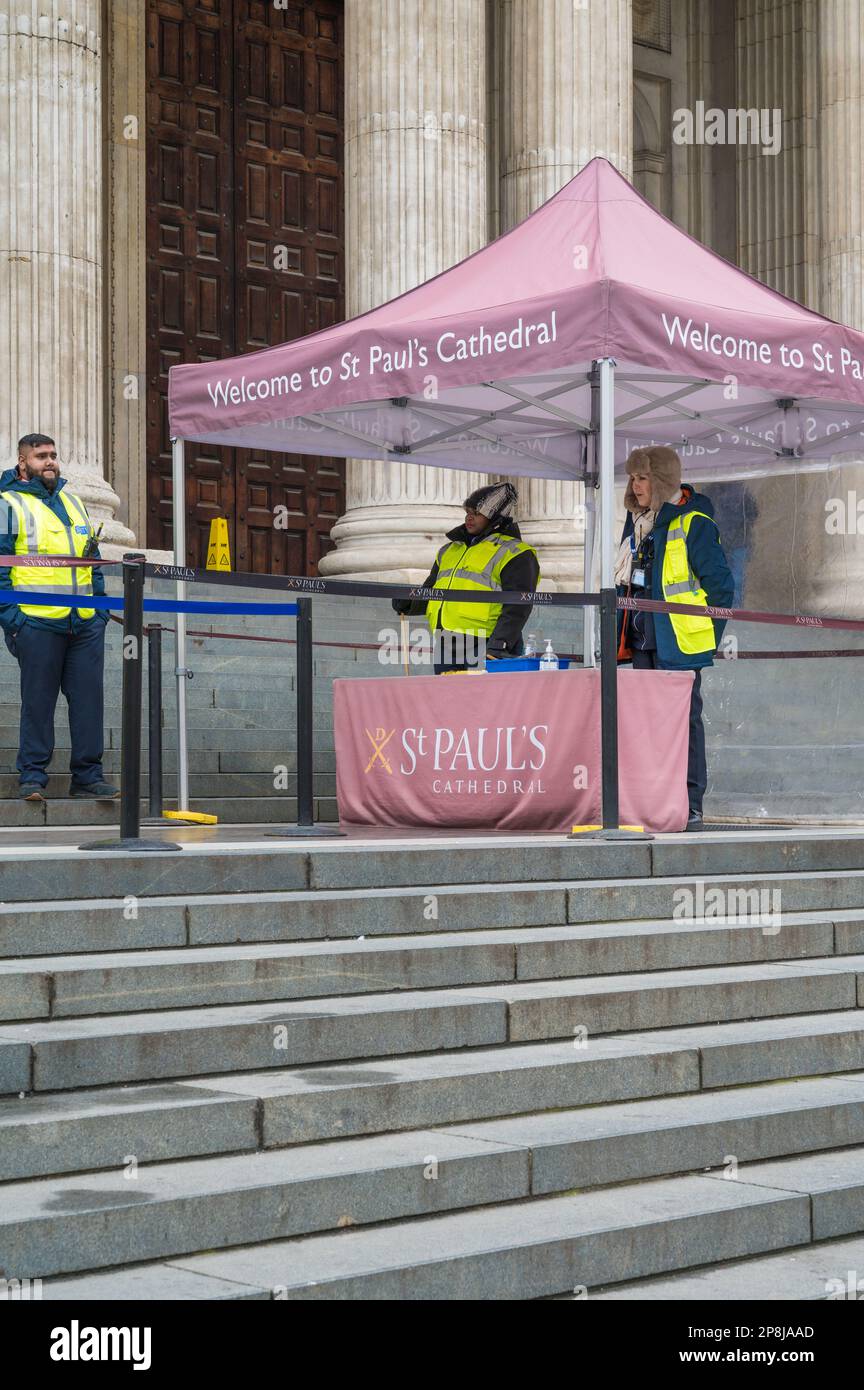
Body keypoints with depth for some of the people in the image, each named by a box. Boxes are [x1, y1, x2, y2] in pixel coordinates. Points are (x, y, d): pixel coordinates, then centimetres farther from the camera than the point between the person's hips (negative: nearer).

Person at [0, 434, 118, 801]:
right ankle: (32, 776, 7)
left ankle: (87, 775, 11)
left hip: (86, 622, 5)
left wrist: (101, 605, 14)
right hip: (37, 622, -5)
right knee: (38, 701, 0)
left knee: (88, 698, 4)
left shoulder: (74, 502, 20)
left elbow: (93, 559, 23)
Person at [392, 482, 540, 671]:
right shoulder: (450, 550, 24)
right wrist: (408, 603, 6)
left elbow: (517, 607, -10)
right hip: (445, 652, 7)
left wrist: (498, 645, -22)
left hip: (485, 655, -7)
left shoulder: (513, 553, 0)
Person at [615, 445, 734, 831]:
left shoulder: (693, 523, -10)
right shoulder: (636, 523, 14)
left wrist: (707, 636, -8)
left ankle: (690, 806, 0)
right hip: (641, 640, 8)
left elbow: (720, 583, -9)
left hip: (678, 642, -8)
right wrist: (623, 632, 17)